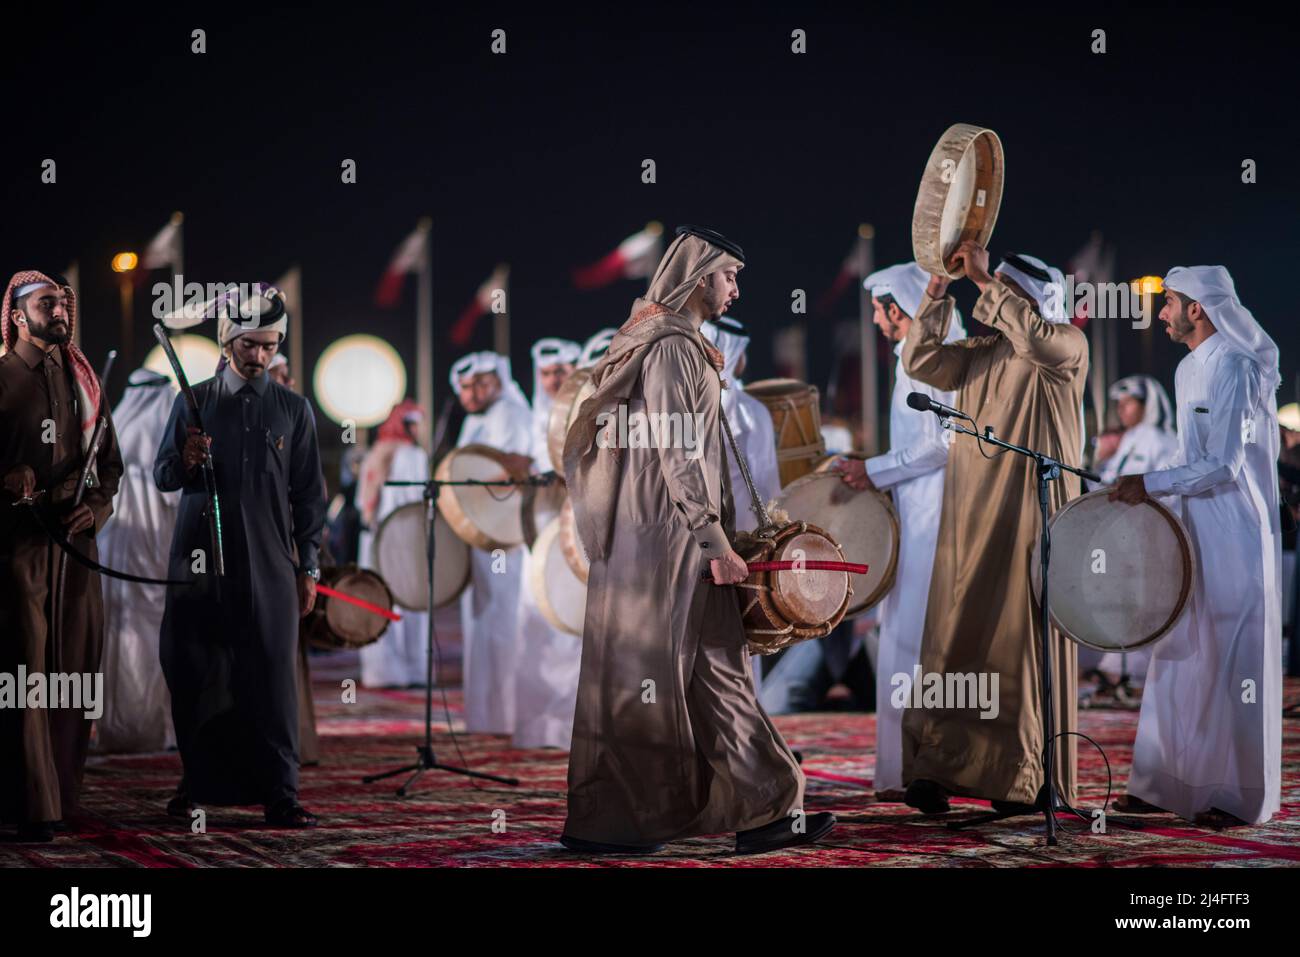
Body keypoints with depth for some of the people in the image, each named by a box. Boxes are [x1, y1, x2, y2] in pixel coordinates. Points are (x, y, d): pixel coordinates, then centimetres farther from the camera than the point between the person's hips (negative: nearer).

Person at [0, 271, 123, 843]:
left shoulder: (83, 382, 15)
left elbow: (110, 461, 19)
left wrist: (97, 506, 2)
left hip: (77, 540, 5)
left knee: (74, 671, 5)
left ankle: (63, 797, 13)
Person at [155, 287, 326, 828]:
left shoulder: (293, 410, 8)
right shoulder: (193, 403, 8)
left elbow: (308, 495, 9)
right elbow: (162, 477, 8)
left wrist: (309, 568, 5)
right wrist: (185, 460, -15)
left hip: (269, 566, -1)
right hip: (201, 562, 1)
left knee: (272, 677, -6)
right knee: (194, 676, 1)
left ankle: (279, 797, -6)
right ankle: (197, 785, 13)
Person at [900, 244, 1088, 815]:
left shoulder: (1069, 346, 0)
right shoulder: (979, 353, 16)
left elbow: (1035, 338, -22)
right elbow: (921, 362, 3)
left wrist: (984, 280, -19)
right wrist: (938, 287, -4)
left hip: (1031, 515, -5)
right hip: (971, 516, 5)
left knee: (1025, 635, -4)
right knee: (957, 634, 0)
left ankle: (1027, 776, 0)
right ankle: (935, 764, -1)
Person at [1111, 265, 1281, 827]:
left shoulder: (1232, 368, -15)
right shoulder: (1190, 369, 14)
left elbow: (1222, 466, -21)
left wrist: (1151, 484, -21)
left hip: (1235, 539, -9)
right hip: (1199, 533, 9)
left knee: (1231, 662, -4)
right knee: (1182, 659, 10)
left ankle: (1239, 796, 2)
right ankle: (1172, 784, 15)